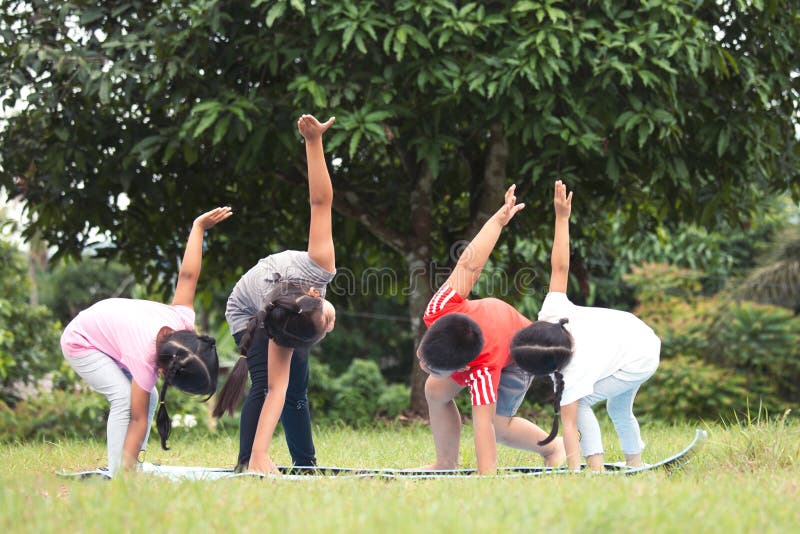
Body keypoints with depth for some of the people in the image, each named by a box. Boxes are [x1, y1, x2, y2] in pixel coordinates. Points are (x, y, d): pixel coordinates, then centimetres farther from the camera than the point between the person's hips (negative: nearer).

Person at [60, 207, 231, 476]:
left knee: (149, 397, -2)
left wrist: (199, 227, -3)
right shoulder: (145, 360, -39)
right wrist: (124, 473, -36)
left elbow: (187, 275, -14)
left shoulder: (184, 319, -24)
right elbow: (138, 420, -36)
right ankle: (116, 476, -22)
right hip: (81, 342, -8)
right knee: (125, 397, -25)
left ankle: (124, 470, 0)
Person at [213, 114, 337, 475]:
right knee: (264, 385, -23)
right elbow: (274, 392, -50)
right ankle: (247, 465, -19)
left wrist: (314, 141, -45)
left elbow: (320, 201, -37)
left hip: (280, 312, 5)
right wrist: (260, 453, -59)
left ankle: (305, 465, 12)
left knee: (298, 391, 4)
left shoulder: (318, 266, -39)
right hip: (247, 312, -5)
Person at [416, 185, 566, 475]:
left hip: (518, 355, -6)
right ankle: (446, 463, 10)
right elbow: (469, 264, -32)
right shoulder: (439, 310, -40)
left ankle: (553, 449, 14)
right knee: (435, 391, -6)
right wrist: (498, 220, -20)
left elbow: (483, 425, -52)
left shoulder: (481, 372, -49)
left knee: (497, 424, -13)